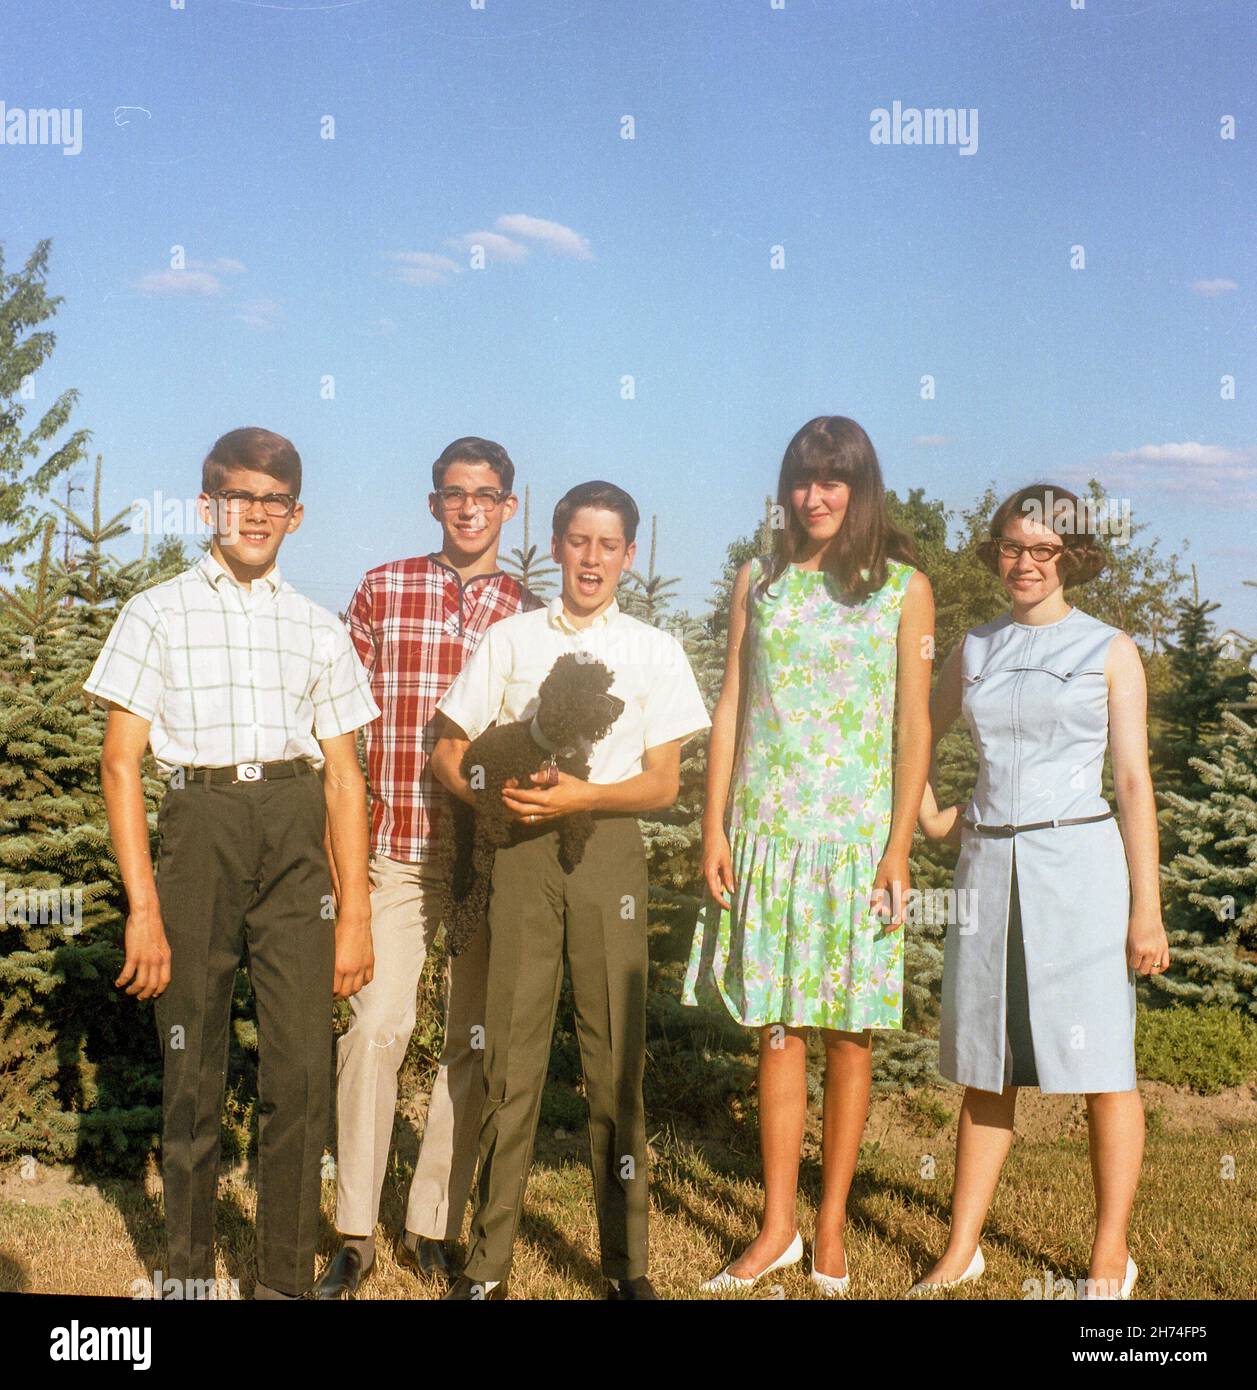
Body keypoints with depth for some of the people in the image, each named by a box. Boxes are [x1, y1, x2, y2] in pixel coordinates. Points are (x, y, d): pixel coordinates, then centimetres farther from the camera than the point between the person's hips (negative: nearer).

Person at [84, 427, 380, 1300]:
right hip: (197, 832, -1)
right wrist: (143, 907, -8)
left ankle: (287, 1281, 11)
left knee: (302, 1074, -3)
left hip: (295, 842, 2)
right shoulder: (159, 614, 7)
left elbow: (344, 775, 12)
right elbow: (121, 762, 1)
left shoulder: (319, 630, 14)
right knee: (193, 1069, 6)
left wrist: (355, 913, 5)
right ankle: (189, 1272, 23)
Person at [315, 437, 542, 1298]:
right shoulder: (383, 590, 5)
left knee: (477, 1040, 6)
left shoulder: (530, 614, 8)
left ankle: (434, 1226, 20)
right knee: (377, 1026, -7)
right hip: (396, 847, -1)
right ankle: (355, 1233, 7)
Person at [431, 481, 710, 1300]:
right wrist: (496, 799, -8)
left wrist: (582, 796, -13)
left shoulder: (656, 651, 10)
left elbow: (662, 784, 4)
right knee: (512, 1052, 0)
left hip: (608, 850, 0)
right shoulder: (511, 640, 13)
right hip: (522, 852, 1)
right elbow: (449, 749, 12)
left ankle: (627, 1263, 11)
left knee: (616, 1054, 1)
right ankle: (489, 1260, 9)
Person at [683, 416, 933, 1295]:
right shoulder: (760, 580, 9)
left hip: (858, 836, -2)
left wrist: (899, 846, -7)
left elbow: (914, 724, -1)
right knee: (777, 1031, 5)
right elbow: (730, 707, 8)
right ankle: (777, 1226, 15)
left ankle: (831, 1223, 17)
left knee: (849, 1033, 4)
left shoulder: (904, 587, 2)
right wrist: (716, 826, 1)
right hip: (770, 831, 2)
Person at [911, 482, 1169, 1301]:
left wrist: (1147, 908, -7)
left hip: (1078, 869, -3)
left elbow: (1134, 783, -3)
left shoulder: (1109, 651, 0)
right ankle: (962, 1249, 18)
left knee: (1102, 1068, 3)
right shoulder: (976, 651, 10)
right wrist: (930, 817, 12)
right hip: (989, 867, 4)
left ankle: (1111, 1257, 17)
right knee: (986, 1069, 9)